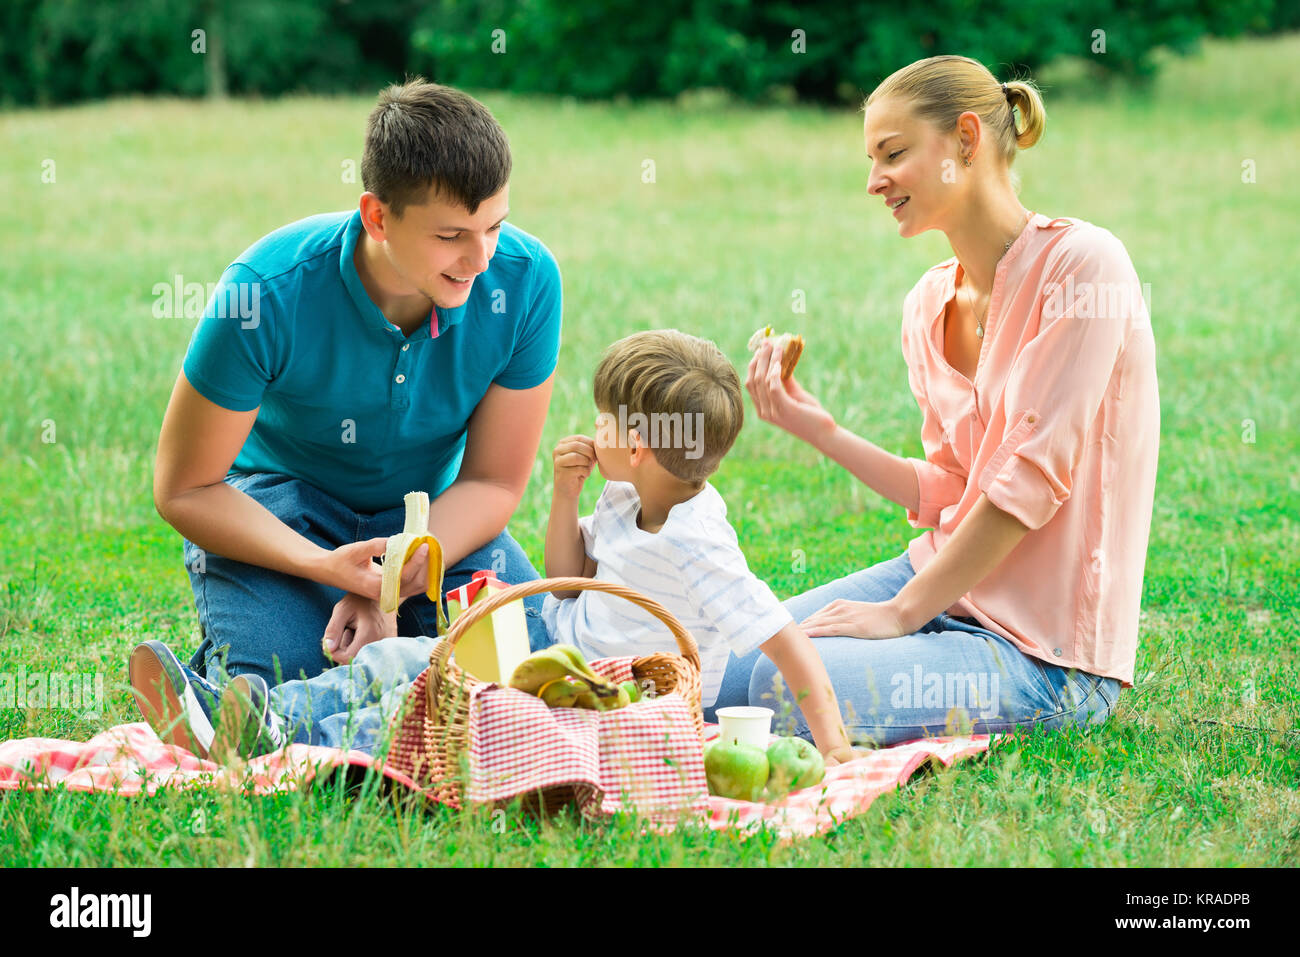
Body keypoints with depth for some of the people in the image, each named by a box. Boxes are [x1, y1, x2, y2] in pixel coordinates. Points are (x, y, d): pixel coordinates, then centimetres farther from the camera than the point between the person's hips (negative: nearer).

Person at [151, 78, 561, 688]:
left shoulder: (526, 279, -22)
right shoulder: (266, 294, -29)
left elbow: (494, 480, -12)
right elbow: (183, 489, -19)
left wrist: (387, 591, -28)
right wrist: (326, 567, -34)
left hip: (429, 509, 3)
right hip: (278, 505, -3)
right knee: (274, 686, -29)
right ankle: (211, 664, 7)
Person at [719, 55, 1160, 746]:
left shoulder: (1080, 264, -15)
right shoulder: (929, 305, 9)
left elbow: (1031, 480, -18)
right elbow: (950, 495, 13)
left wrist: (901, 612, -14)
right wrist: (820, 431, 2)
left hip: (1046, 645, -7)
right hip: (946, 581, 8)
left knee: (774, 686, -23)